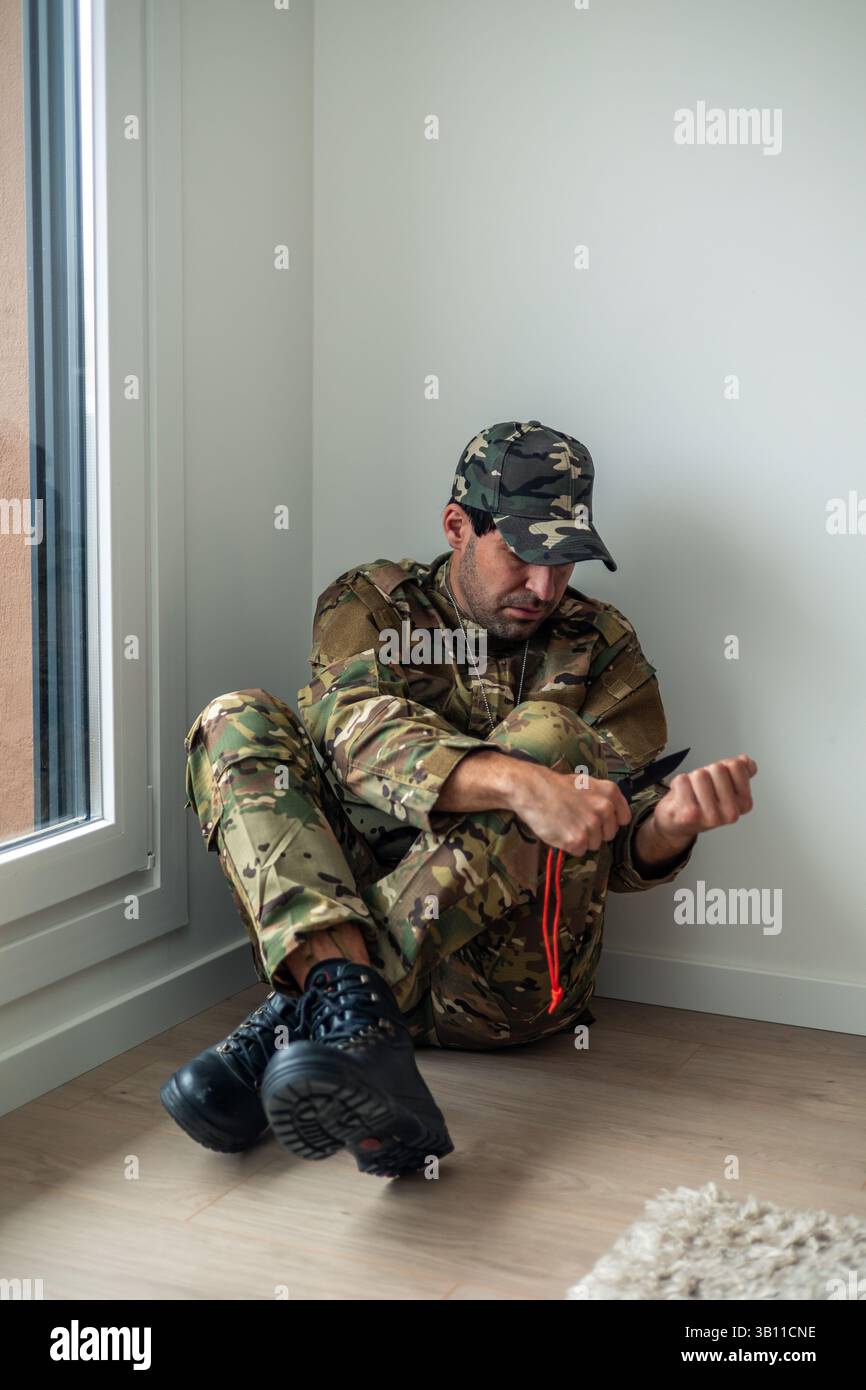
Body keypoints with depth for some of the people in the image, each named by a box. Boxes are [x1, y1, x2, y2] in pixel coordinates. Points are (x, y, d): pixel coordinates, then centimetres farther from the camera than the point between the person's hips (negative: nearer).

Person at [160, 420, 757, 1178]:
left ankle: (302, 1017, -31)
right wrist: (516, 783, -34)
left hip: (507, 983, 0)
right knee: (237, 722, -15)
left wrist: (672, 822, -24)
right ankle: (348, 991, -41)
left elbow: (623, 855, 1)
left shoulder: (600, 646, 10)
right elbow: (358, 732, -16)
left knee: (550, 735, -23)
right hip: (341, 923, 1)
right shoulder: (371, 603, 7)